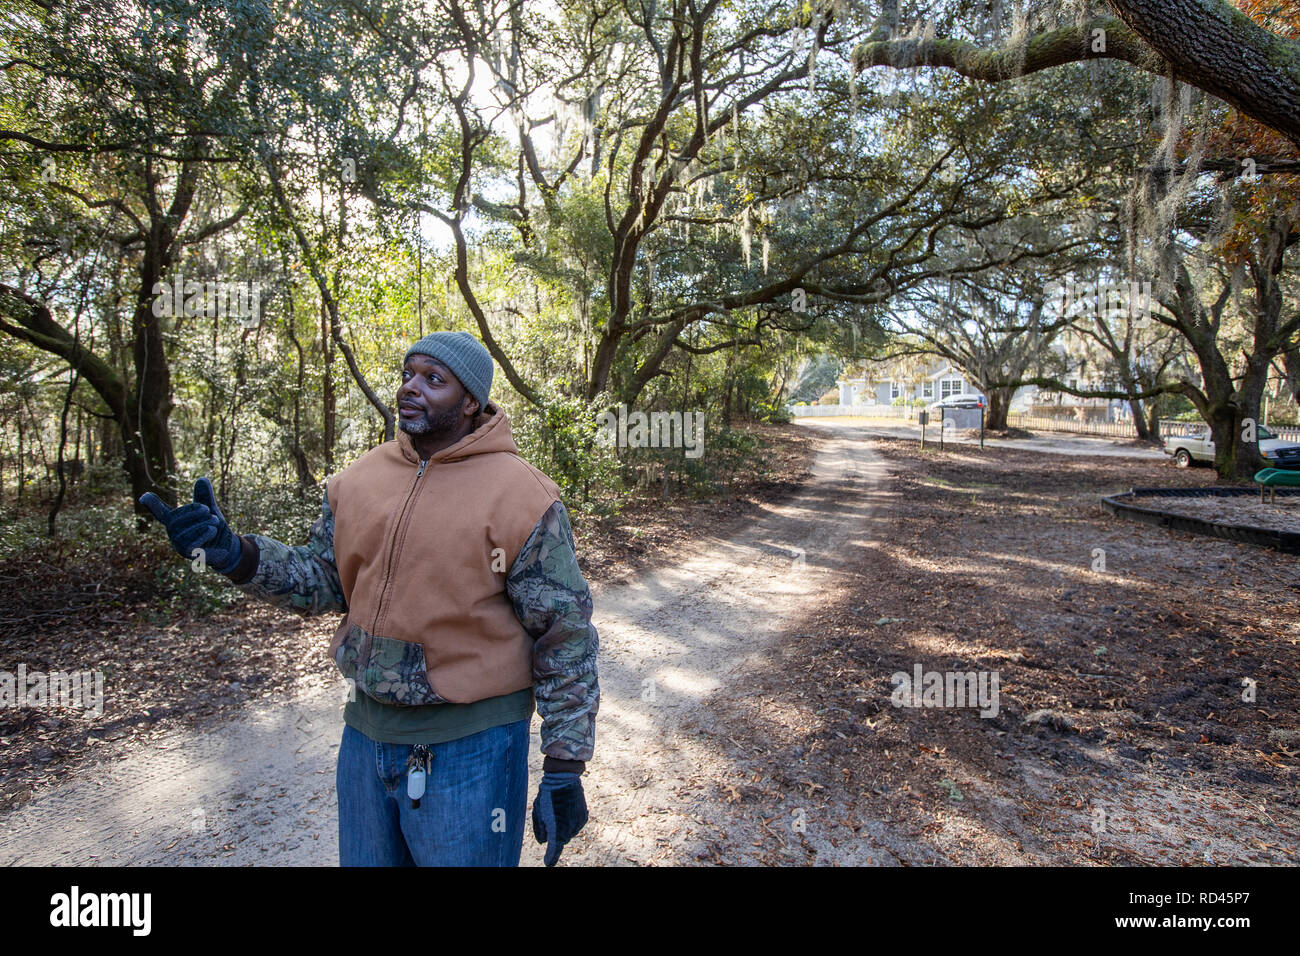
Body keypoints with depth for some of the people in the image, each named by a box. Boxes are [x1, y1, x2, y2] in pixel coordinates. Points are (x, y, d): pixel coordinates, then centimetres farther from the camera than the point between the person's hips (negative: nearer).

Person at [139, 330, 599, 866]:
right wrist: (233, 555, -10)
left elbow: (565, 638, -13)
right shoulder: (359, 480, 2)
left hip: (469, 748, -5)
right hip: (367, 732, 6)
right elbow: (322, 581, 9)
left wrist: (563, 770, -12)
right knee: (365, 860, 24)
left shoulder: (521, 497, -15)